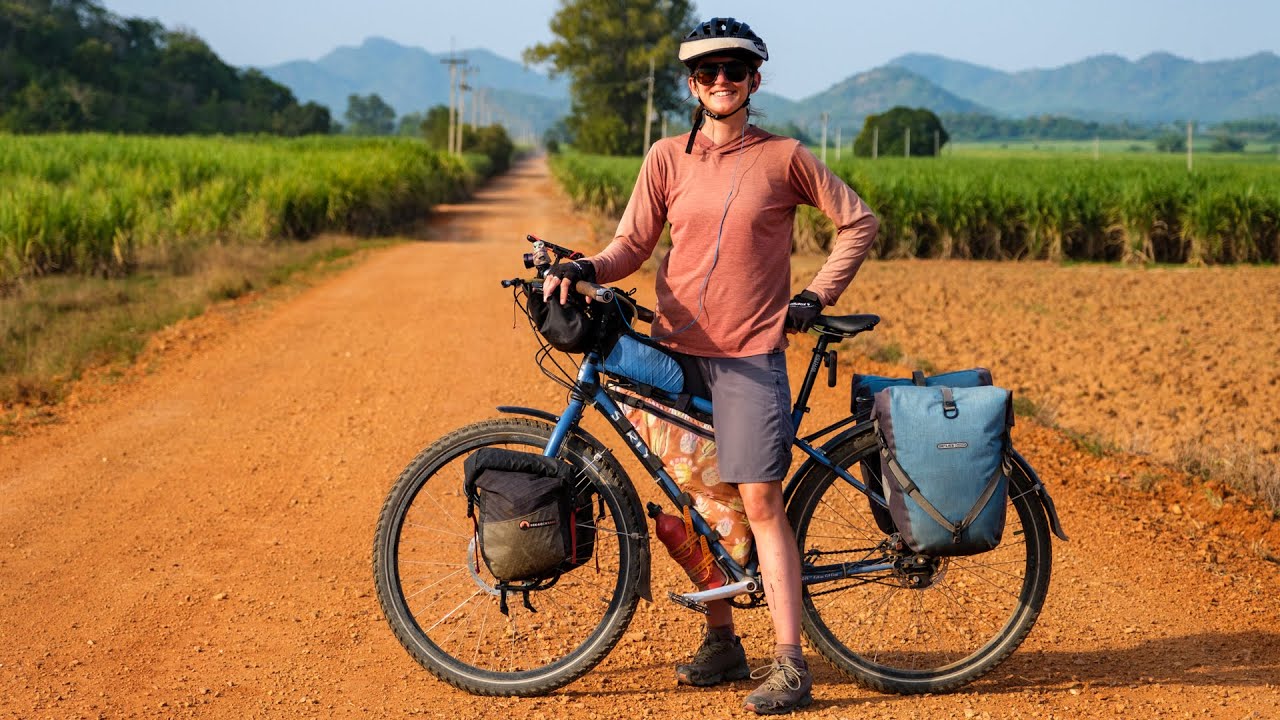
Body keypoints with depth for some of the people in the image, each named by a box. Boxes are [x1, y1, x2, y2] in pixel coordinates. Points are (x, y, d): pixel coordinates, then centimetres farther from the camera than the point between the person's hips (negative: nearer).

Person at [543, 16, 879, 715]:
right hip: (674, 349, 4)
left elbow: (858, 221, 9)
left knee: (760, 500, -11)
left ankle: (789, 664, -7)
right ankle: (721, 643, 23)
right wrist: (582, 269, -13)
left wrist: (817, 296, 2)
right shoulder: (667, 158, 8)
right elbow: (631, 245, 6)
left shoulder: (784, 157, 1)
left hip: (751, 353, -3)